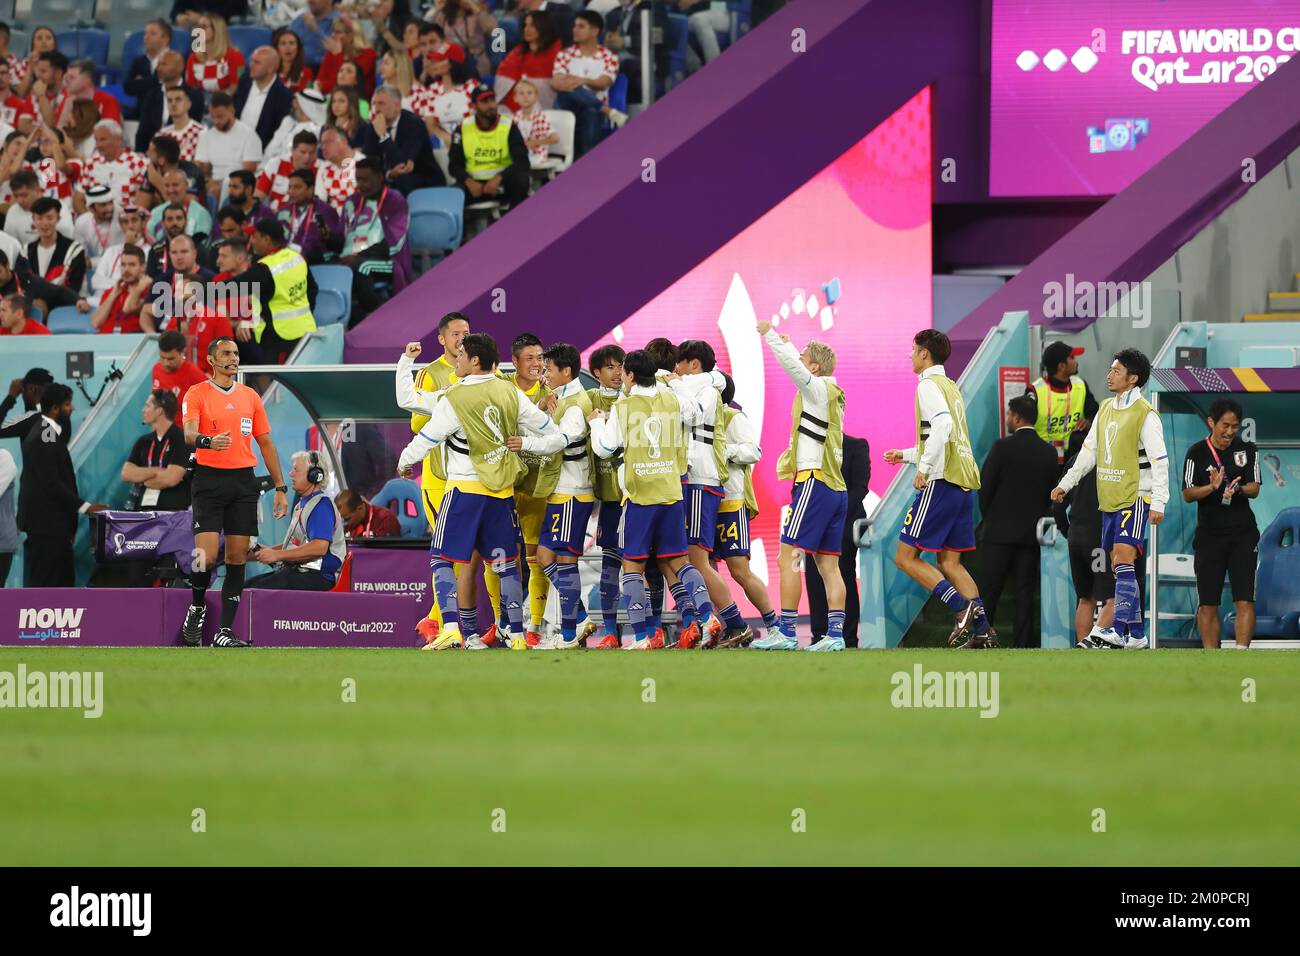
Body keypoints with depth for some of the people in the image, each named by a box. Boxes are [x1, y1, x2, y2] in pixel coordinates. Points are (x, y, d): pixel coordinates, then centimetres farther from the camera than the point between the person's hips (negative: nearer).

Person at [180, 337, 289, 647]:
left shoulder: (250, 396, 13)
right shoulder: (196, 394, -1)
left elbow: (266, 443, 17)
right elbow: (189, 434, -16)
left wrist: (280, 488, 13)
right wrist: (207, 441, -40)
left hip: (243, 481, 4)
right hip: (209, 479, -4)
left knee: (237, 557, 1)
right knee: (207, 556, -13)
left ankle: (225, 632, 4)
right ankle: (197, 607, 16)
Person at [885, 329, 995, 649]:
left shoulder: (929, 385, -6)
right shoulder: (950, 386, 22)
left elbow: (942, 425, -24)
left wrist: (924, 468, -21)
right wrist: (906, 455, 38)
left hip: (941, 481, -9)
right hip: (964, 483, 9)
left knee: (906, 557, -5)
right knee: (949, 562, 11)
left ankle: (962, 608, -19)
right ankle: (983, 629, 0)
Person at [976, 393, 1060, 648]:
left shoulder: (1002, 447, -10)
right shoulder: (1049, 453, 4)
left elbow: (984, 487, -7)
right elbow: (1050, 494, 8)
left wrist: (989, 518, 8)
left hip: (1000, 531, -4)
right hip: (1032, 533, 4)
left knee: (988, 592, 0)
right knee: (1026, 593, 4)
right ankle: (1024, 645, 1)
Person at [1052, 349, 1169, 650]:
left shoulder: (1145, 415, -11)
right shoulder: (1106, 409, 12)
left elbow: (1159, 461, -13)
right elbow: (1089, 451, 21)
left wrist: (1158, 503, -18)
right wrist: (1066, 483, 20)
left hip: (1135, 498, -8)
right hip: (1109, 500, 8)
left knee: (1122, 560, -18)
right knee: (1118, 566, 8)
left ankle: (1120, 630, -25)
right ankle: (1135, 633, 12)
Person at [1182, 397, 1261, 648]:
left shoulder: (1248, 450, 3)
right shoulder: (1197, 453, -2)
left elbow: (1254, 489, -1)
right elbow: (1187, 494, -6)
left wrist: (1237, 489, -24)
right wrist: (1212, 487, -24)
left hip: (1243, 534, 1)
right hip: (1209, 534, -1)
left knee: (1245, 601, -9)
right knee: (1208, 605, 3)